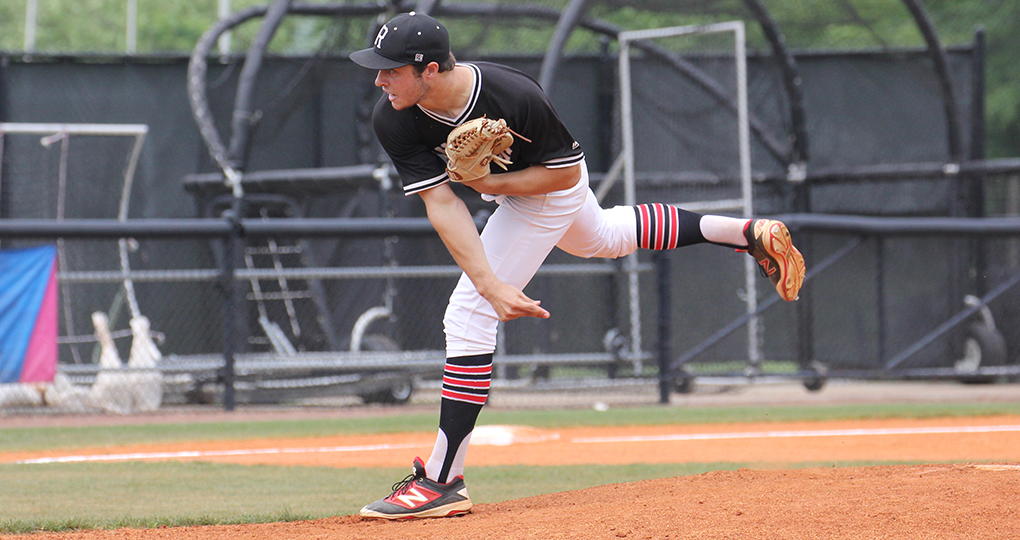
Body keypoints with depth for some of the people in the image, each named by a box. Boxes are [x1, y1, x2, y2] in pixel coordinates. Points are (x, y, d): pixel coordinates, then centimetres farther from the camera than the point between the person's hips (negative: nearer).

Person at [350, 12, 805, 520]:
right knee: (603, 237, 33)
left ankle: (441, 481, -13)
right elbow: (441, 203, -31)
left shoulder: (515, 97, -40)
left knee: (469, 315, -16)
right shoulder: (392, 118, -28)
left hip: (551, 189, -7)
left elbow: (566, 171, -23)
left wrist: (490, 183, -34)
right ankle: (745, 232, 45)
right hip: (498, 181, 7)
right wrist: (492, 286, -40)